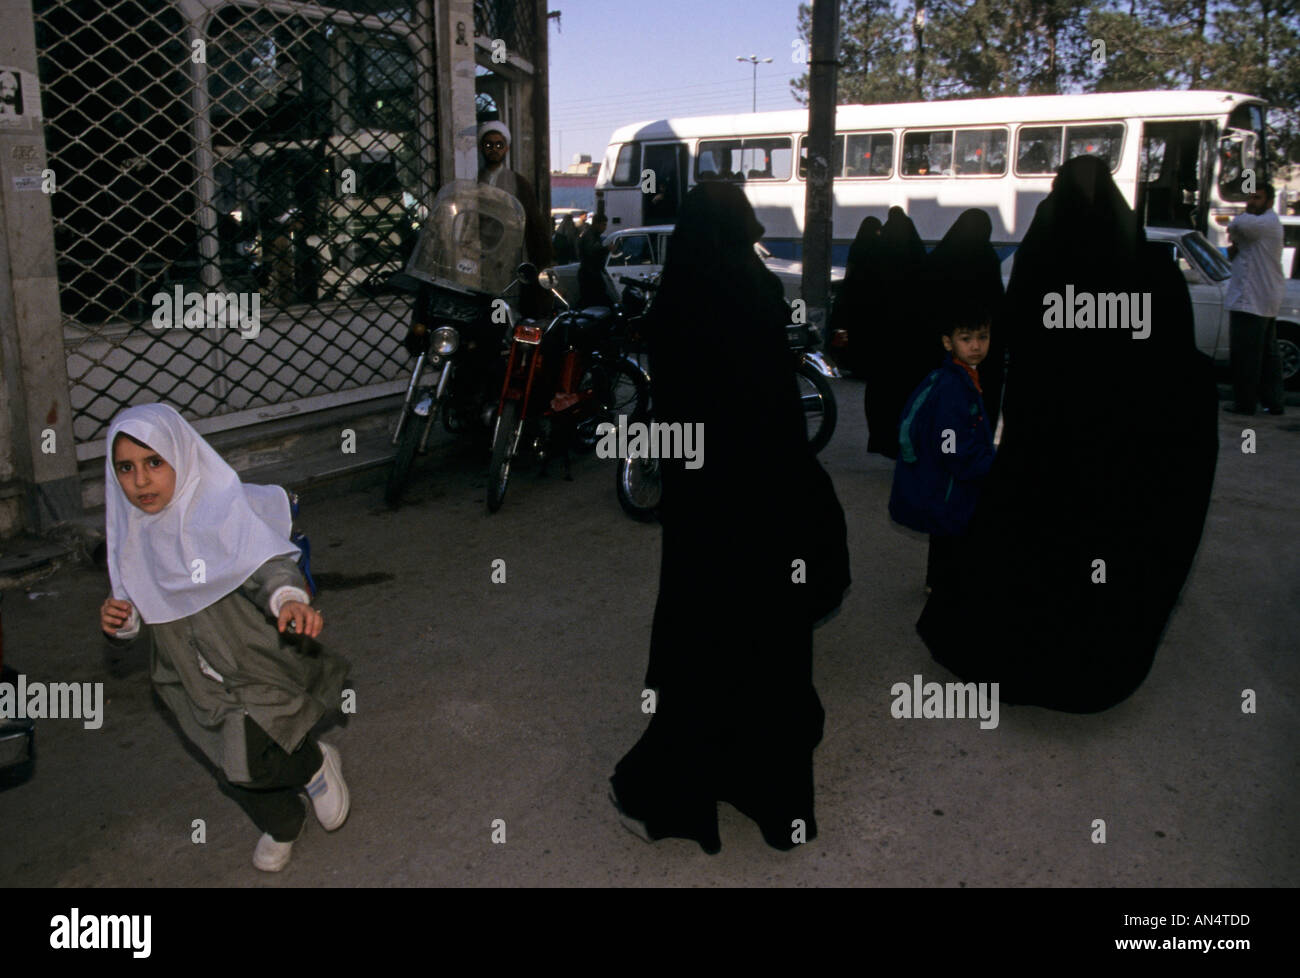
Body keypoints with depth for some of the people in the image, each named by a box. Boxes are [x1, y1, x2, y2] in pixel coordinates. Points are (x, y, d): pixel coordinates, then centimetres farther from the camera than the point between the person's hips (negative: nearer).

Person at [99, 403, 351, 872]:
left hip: (257, 664, -6)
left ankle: (317, 764, 16)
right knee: (235, 775, 19)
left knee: (248, 763, -17)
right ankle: (282, 824, 50)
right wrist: (121, 621, -14)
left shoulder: (225, 509, -19)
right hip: (196, 678, 6)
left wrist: (289, 599, -52)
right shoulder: (130, 533, -2)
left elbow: (267, 566, -31)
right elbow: (139, 612, 9)